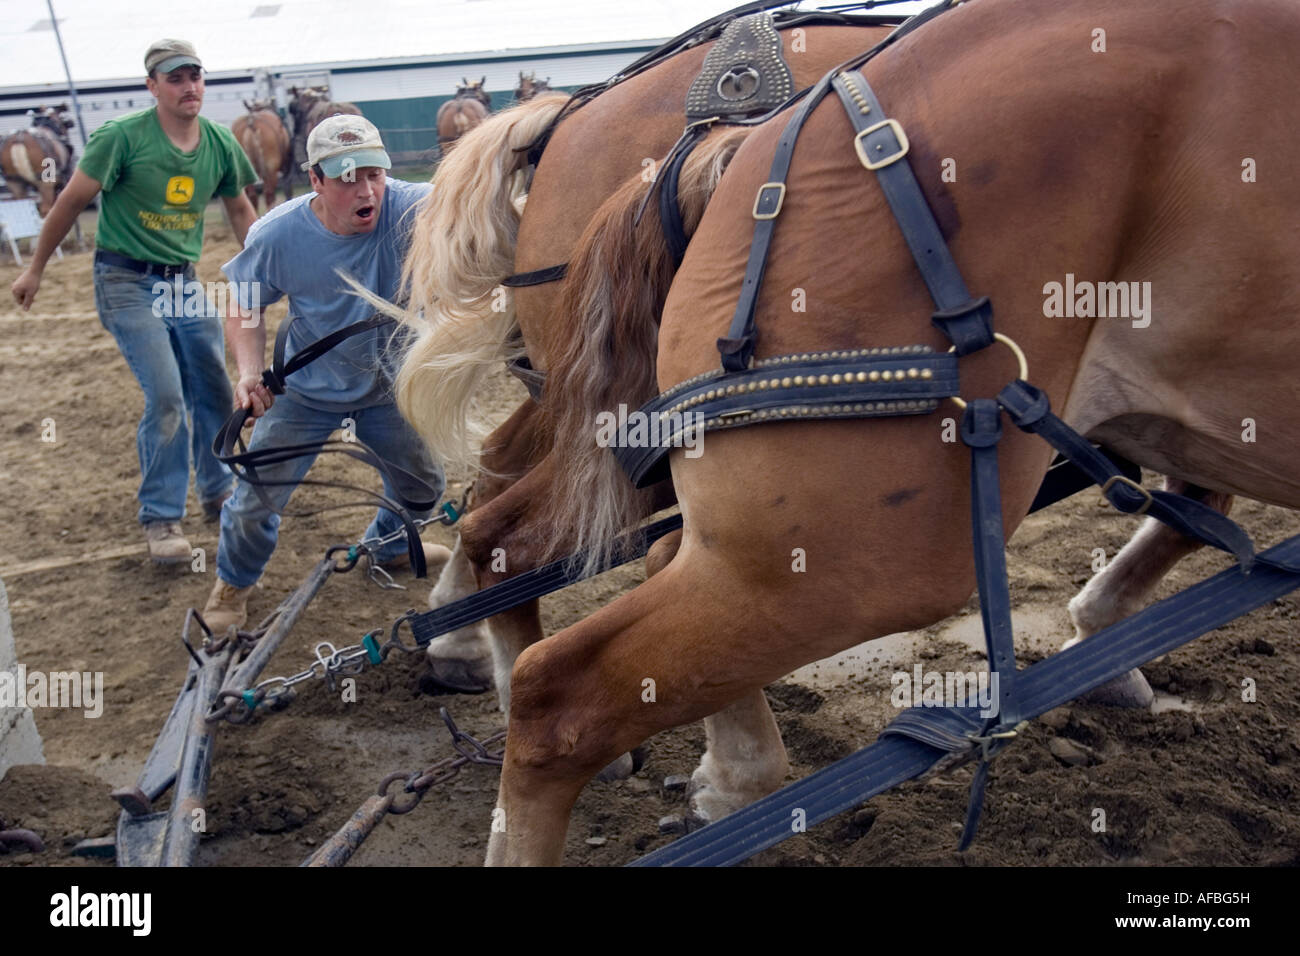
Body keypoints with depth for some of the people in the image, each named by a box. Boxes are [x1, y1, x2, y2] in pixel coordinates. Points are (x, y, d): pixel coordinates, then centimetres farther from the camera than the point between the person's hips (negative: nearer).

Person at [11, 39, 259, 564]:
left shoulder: (220, 142, 0)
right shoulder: (122, 136, -13)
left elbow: (240, 209, 16)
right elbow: (72, 201, -5)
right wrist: (35, 270, 2)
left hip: (185, 282, 5)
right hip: (127, 283, -5)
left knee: (215, 392, 9)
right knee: (166, 396, -15)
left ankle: (218, 492, 33)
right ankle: (161, 519, -1)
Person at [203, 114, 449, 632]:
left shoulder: (408, 208, -26)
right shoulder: (278, 234, -23)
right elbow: (245, 304, -8)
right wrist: (248, 372, -23)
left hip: (388, 387, 2)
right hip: (306, 393, -1)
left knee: (424, 483, 19)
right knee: (256, 501, 3)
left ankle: (388, 546, 54)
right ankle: (233, 584, 36)